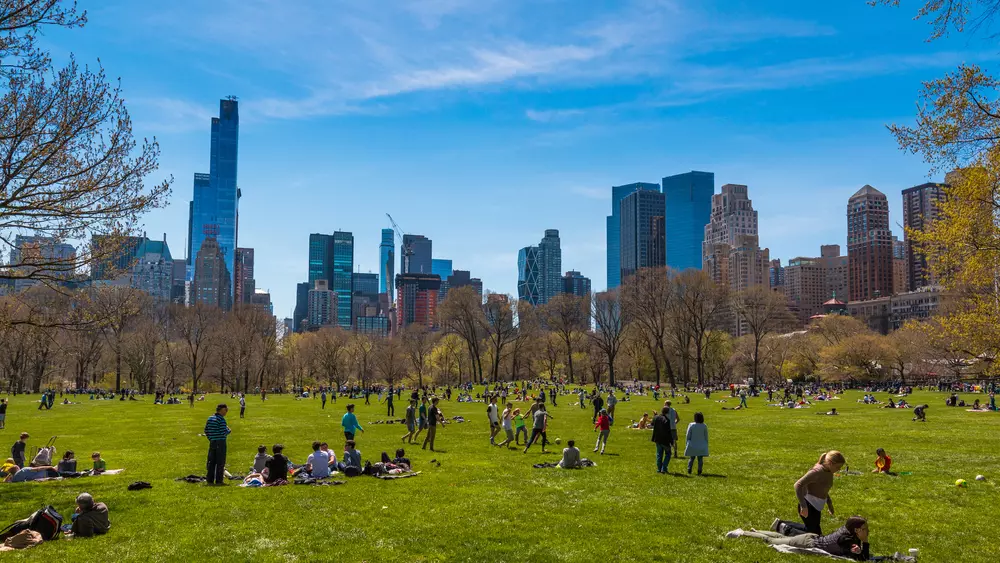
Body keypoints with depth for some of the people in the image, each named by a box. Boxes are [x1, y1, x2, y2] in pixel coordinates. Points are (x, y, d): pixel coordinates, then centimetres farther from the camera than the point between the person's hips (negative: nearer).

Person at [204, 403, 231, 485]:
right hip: (220, 443, -7)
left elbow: (206, 430, 13)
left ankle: (210, 480, 14)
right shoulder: (221, 419, -14)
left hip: (212, 443, 7)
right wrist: (229, 430, 2)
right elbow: (223, 432, -18)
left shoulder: (210, 418, 9)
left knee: (211, 462, 11)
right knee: (220, 462, -1)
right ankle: (219, 480, 1)